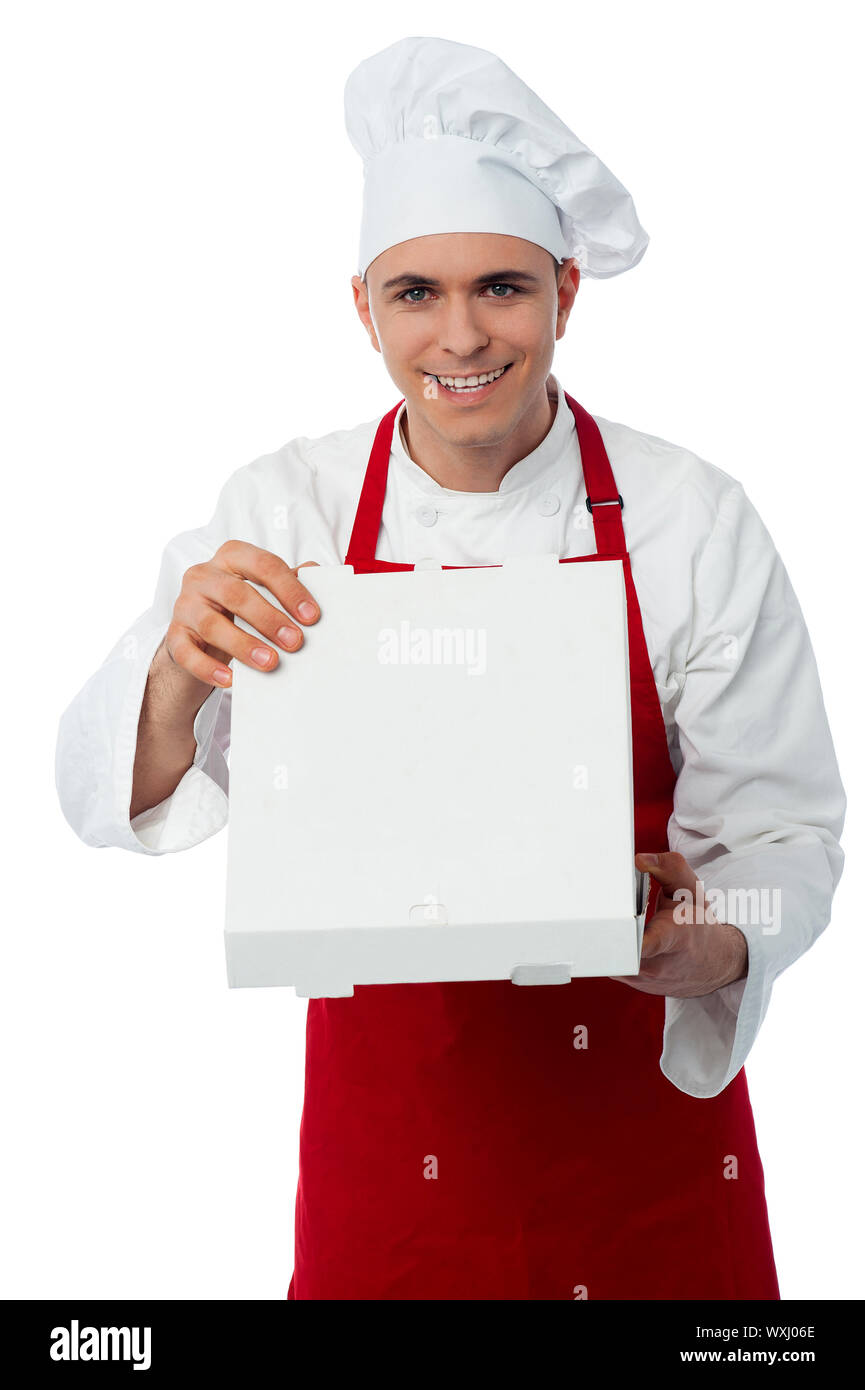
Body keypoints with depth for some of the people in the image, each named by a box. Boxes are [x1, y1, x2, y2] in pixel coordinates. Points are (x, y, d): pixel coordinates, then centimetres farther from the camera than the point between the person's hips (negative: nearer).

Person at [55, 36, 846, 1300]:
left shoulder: (693, 520, -11)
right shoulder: (280, 515, -7)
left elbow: (786, 834, -7)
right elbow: (110, 803, -9)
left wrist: (712, 946, -29)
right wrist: (181, 674, -31)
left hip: (641, 1105, 0)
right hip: (386, 1121, 1)